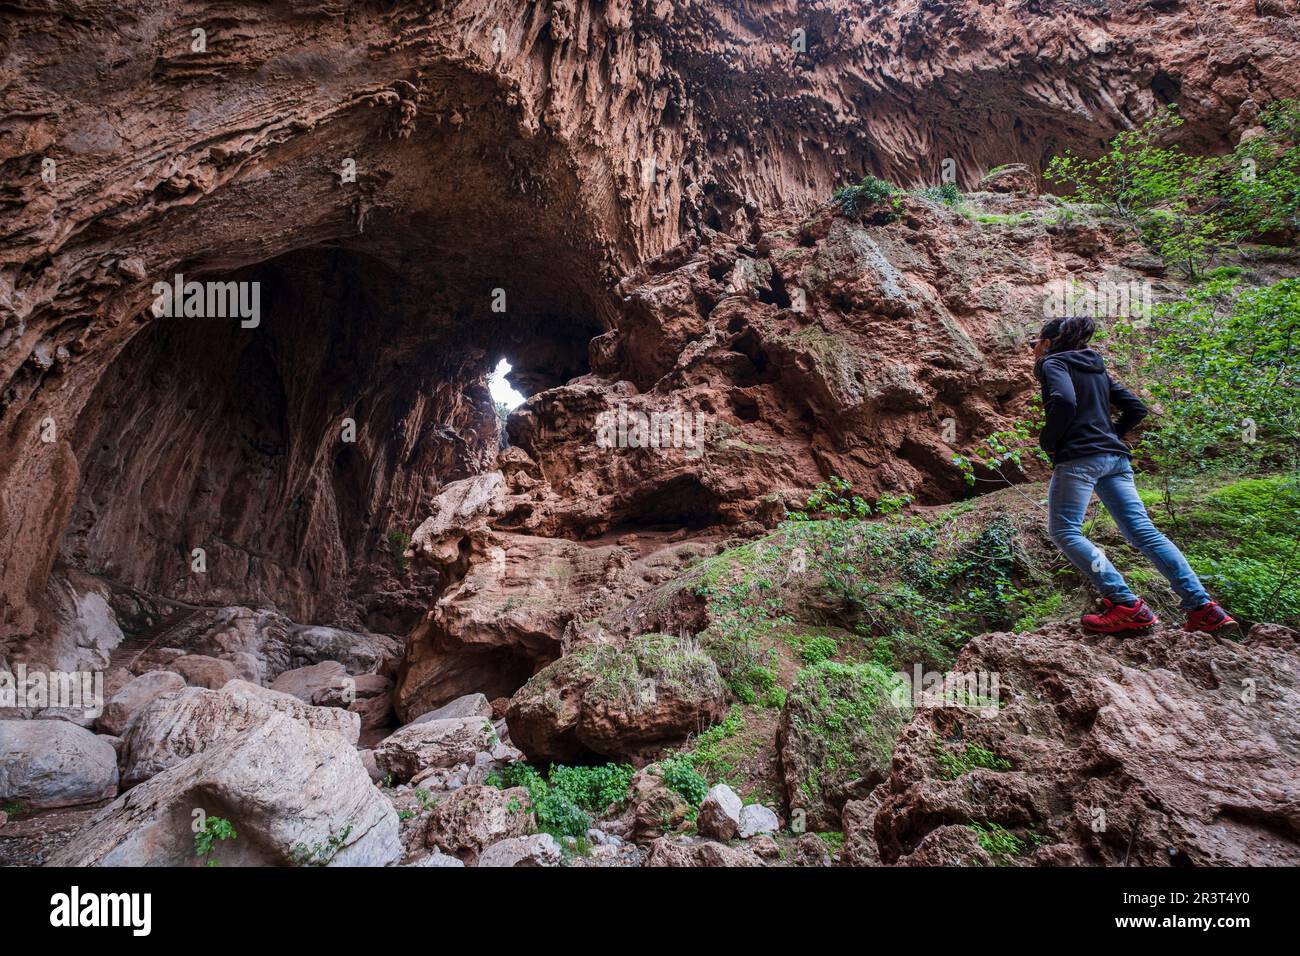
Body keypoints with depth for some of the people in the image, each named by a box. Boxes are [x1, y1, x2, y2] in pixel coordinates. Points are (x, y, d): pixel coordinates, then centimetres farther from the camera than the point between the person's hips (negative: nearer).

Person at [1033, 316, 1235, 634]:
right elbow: (1136, 409, 21)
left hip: (1078, 456, -8)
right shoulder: (1096, 368, 25)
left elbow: (1064, 402, -19)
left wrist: (1048, 441, -8)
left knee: (1064, 530, -7)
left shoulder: (1052, 363, 1)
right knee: (1142, 530, 3)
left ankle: (1126, 606, -17)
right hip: (1115, 457, 8)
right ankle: (1202, 608, -2)